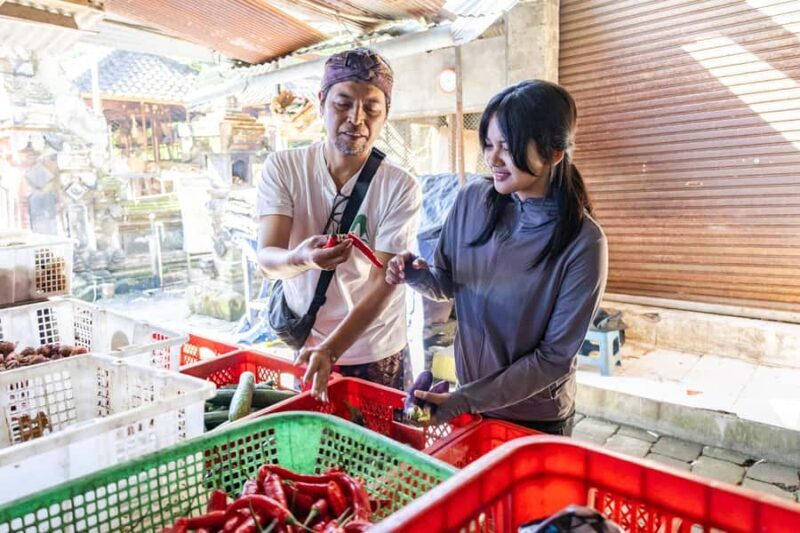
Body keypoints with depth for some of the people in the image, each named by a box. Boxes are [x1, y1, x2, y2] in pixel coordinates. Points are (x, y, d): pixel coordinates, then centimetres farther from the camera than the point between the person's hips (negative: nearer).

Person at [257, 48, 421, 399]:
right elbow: (267, 259, -18)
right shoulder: (282, 168, -9)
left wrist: (329, 349, -29)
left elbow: (382, 285, -18)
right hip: (298, 345, 2)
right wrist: (301, 258, -41)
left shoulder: (400, 187, -14)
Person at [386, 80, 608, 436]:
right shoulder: (472, 200, -11)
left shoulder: (583, 242, -22)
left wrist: (462, 402, -21)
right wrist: (418, 276, -20)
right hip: (468, 399, 4)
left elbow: (555, 356, -18)